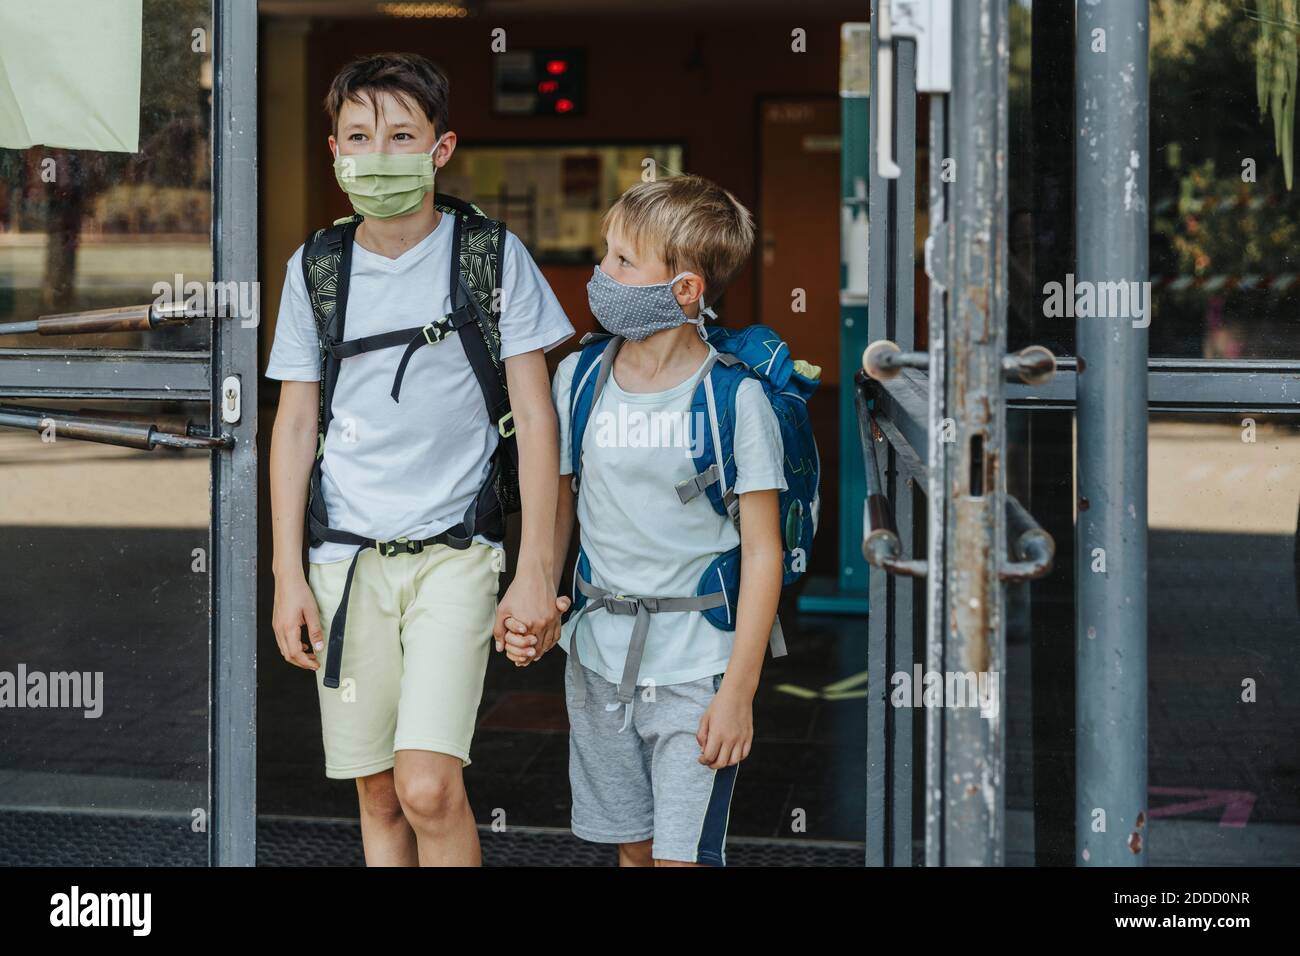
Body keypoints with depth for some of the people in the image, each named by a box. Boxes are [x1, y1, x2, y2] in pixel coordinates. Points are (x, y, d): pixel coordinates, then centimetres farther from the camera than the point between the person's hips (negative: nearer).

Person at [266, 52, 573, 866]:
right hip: (346, 557, 3)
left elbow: (536, 416, -2)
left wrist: (537, 571, -7)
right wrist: (289, 575, 4)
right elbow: (296, 425, 10)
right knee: (379, 795, 7)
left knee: (429, 788, -15)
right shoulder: (316, 269, 5)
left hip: (455, 553, -3)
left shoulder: (494, 256, -3)